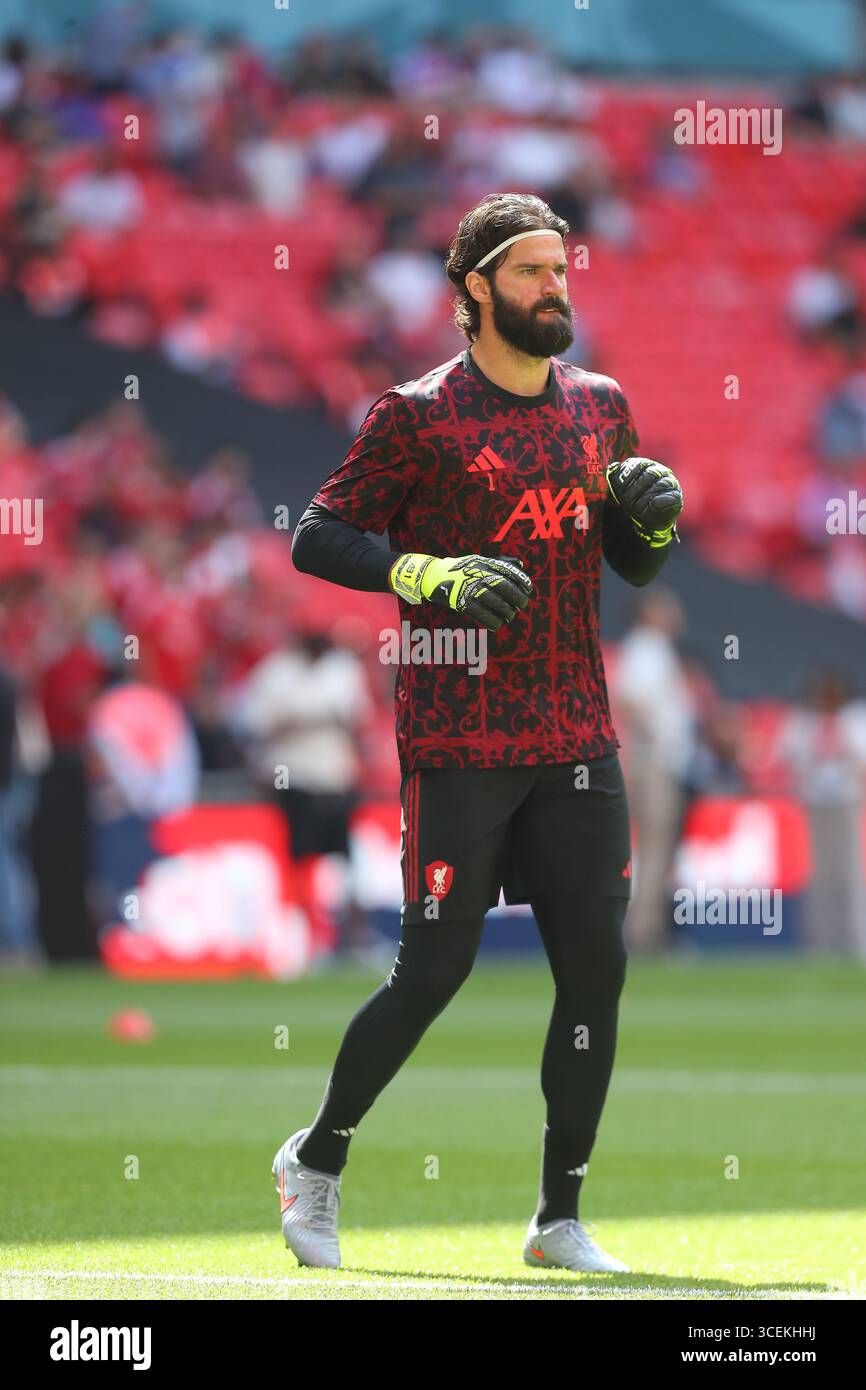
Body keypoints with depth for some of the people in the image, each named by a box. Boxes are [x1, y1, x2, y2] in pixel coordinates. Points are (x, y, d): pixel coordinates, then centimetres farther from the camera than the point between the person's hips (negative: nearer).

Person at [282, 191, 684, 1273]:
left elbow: (636, 566, 20)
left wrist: (653, 515, -2)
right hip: (459, 746, -5)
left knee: (596, 967, -1)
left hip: (577, 742, 5)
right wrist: (433, 575, -21)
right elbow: (316, 537, -7)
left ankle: (560, 1222, 9)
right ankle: (317, 1162, 18)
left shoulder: (599, 406, 13)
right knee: (434, 971, -6)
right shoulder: (418, 415, -5)